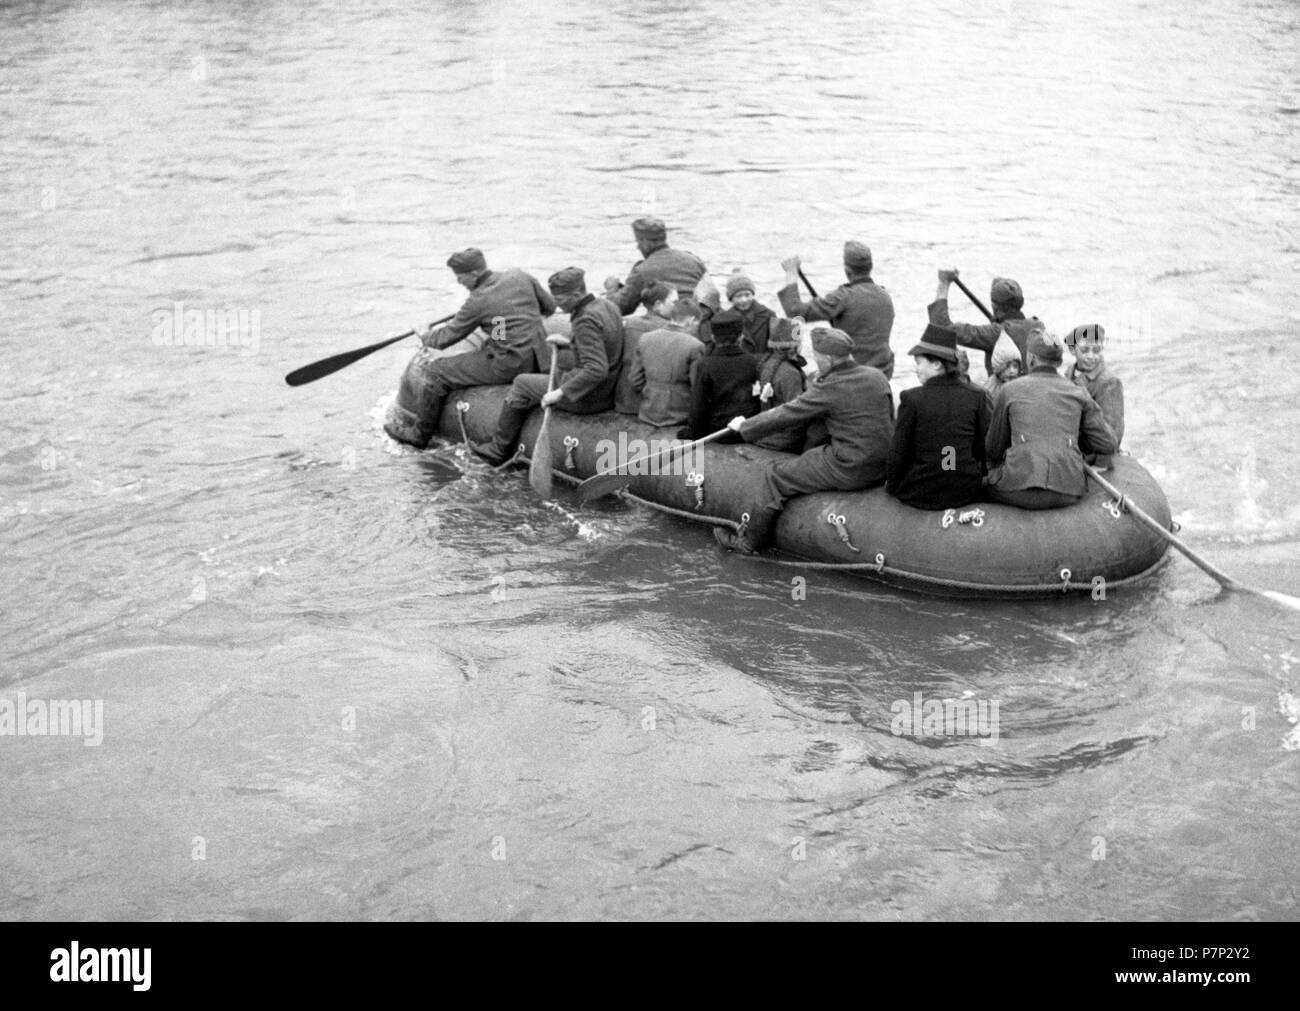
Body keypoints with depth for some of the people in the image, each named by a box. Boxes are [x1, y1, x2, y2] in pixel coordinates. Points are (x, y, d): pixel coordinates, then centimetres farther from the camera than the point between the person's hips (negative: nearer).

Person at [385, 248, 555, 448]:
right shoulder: (522, 277, 2)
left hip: (506, 365, -8)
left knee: (435, 373, 3)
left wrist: (425, 337, 17)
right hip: (537, 358, 8)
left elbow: (448, 336, -3)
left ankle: (420, 435, 16)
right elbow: (550, 307, 14)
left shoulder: (478, 301, -15)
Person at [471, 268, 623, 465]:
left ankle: (499, 449, 22)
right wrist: (568, 343, 15)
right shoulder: (607, 306, 4)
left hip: (587, 398, -9)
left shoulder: (587, 321, -25)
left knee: (521, 384, 8)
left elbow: (596, 370, -32)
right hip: (609, 391, 9)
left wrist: (560, 393, -29)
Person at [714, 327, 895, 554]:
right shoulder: (876, 376, 2)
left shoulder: (829, 388, -17)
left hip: (849, 471, -8)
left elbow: (784, 415, -9)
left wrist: (744, 425, 5)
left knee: (776, 476, 7)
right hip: (883, 468, 8)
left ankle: (750, 541, 20)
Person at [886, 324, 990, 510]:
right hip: (966, 493, 3)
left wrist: (891, 484, 9)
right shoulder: (977, 396, -5)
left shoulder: (911, 399, -14)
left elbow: (899, 451, -7)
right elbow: (983, 448, 2)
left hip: (920, 494, -3)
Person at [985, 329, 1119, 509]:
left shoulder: (1010, 390, 6)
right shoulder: (1078, 394, 11)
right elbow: (1108, 445, 9)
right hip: (1068, 494, 2)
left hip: (1020, 492, -2)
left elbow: (993, 450, 13)